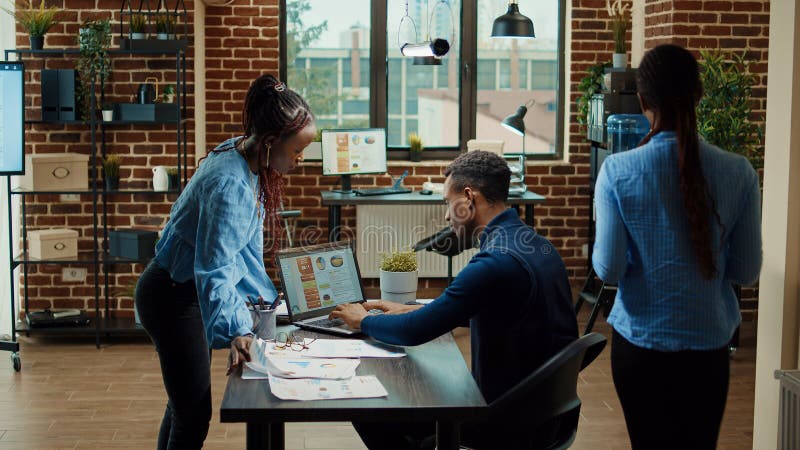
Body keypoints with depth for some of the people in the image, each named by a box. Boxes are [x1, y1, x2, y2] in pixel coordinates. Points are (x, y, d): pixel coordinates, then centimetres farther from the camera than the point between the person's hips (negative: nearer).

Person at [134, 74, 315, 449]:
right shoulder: (230, 184, -31)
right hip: (173, 296, -10)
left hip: (190, 290, 10)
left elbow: (244, 241, 14)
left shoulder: (247, 158, -1)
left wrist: (261, 292, 20)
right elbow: (214, 269, -38)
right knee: (194, 415, -6)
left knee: (185, 405, 21)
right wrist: (235, 330, -48)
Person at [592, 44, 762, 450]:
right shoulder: (738, 173, -9)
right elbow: (746, 271, -2)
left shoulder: (618, 172, -14)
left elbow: (608, 269, -12)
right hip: (708, 344, 1)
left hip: (641, 342, -1)